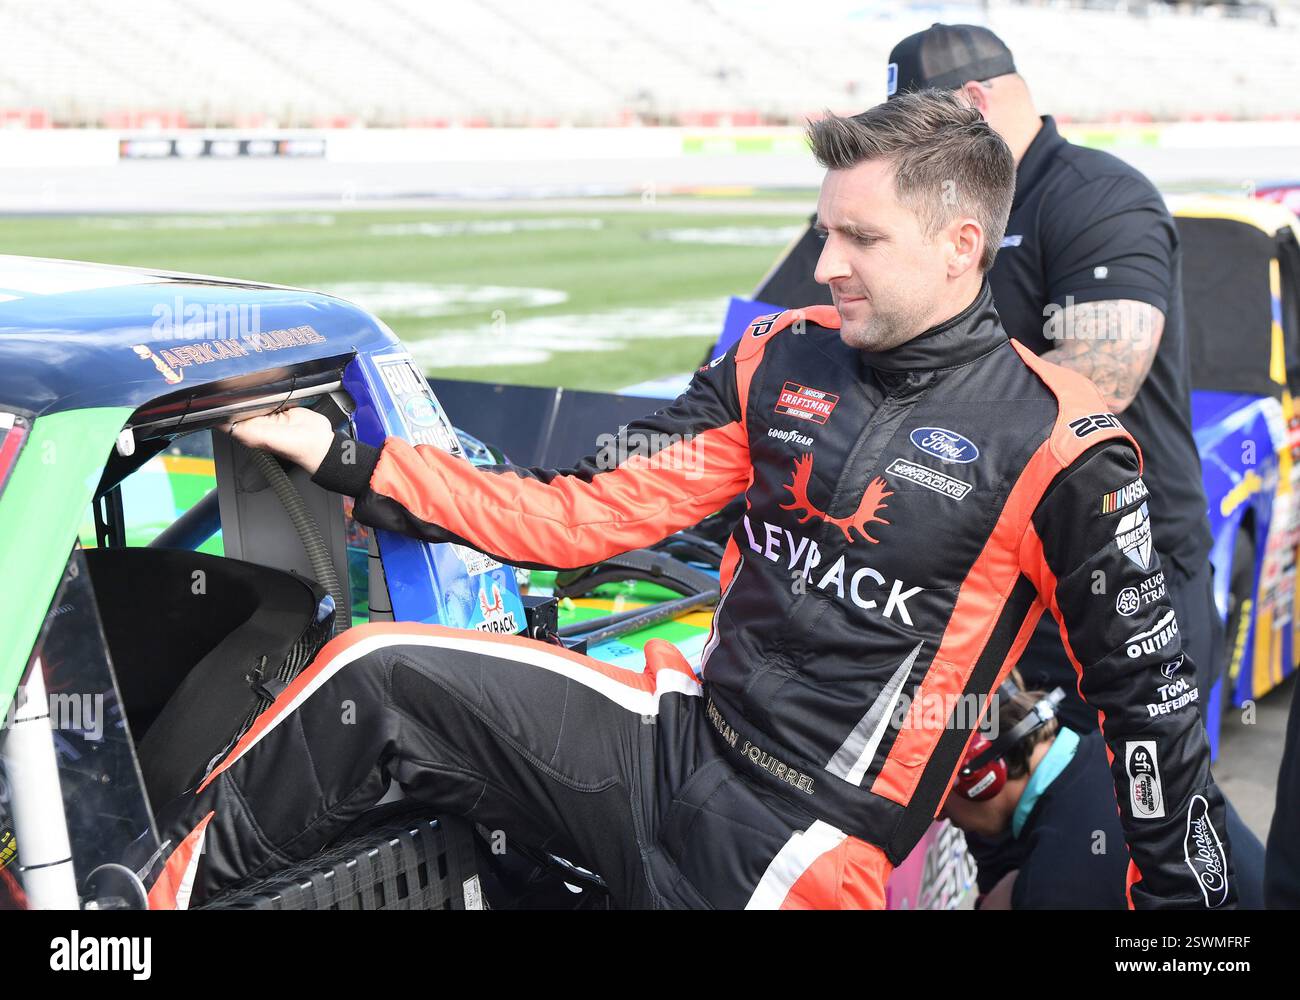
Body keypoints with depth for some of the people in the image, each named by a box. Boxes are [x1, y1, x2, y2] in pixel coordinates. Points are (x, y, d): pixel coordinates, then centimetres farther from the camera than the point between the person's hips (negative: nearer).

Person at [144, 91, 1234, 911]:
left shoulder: (1054, 444, -11)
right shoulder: (783, 358, 4)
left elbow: (1150, 691, -3)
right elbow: (590, 511, 5)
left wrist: (1188, 899, -2)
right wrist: (338, 458, 2)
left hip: (810, 841, -4)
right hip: (680, 738, 5)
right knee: (373, 676, -8)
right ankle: (158, 890, 6)